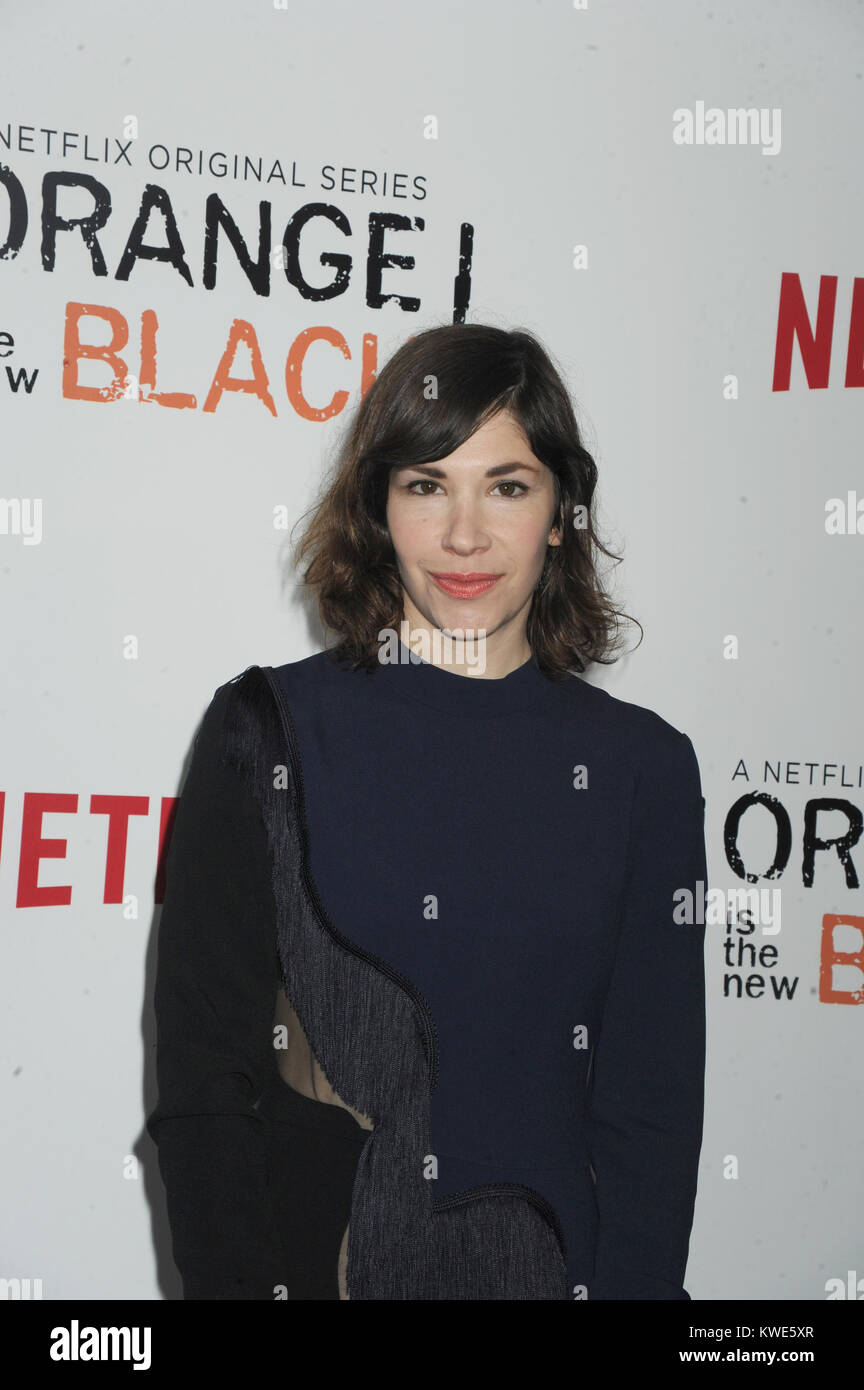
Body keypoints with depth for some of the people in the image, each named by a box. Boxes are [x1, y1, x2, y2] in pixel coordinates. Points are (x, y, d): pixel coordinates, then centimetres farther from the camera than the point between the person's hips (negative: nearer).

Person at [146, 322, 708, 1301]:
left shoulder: (641, 766, -2)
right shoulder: (266, 734, -6)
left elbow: (653, 1103, -2)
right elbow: (202, 1076, -7)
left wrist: (629, 1283, -12)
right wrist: (233, 1285, -14)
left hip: (554, 1265, 1)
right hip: (312, 1261, -1)